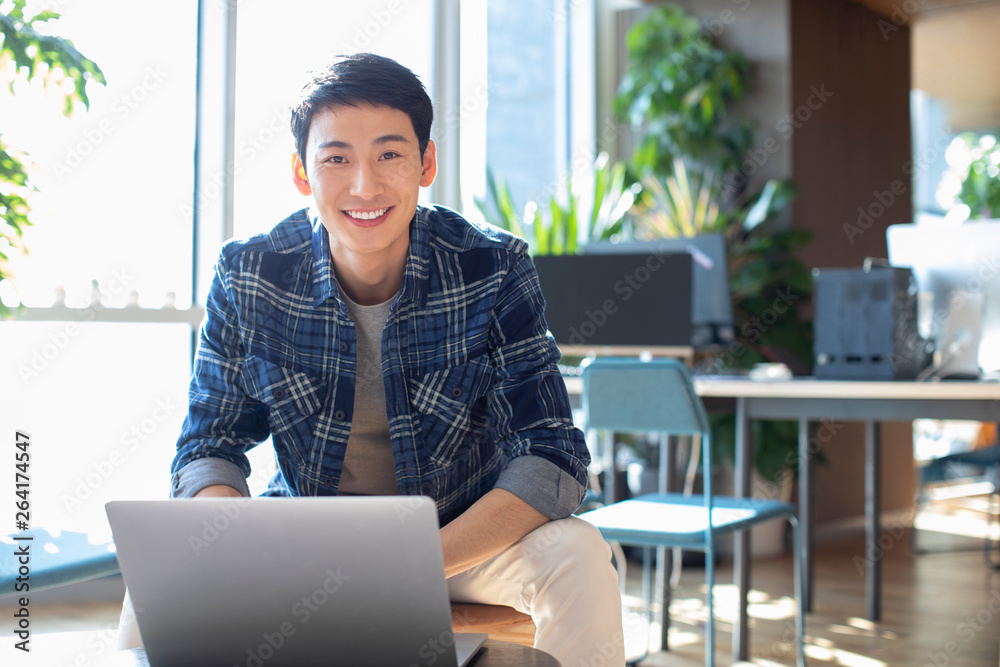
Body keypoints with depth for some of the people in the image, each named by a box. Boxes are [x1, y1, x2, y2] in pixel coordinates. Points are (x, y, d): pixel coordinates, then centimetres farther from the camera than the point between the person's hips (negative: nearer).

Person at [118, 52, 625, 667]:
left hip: (470, 538, -1)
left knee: (576, 554, -29)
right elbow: (209, 448, -6)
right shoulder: (248, 276, -12)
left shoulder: (495, 270, -17)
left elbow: (551, 458, -20)